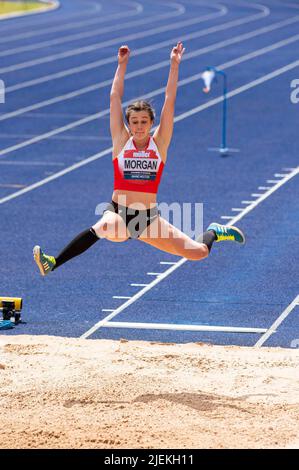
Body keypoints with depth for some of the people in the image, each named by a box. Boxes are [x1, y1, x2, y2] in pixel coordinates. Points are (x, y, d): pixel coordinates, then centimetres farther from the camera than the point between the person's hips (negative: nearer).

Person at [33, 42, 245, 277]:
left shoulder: (159, 143, 1)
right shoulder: (121, 140, 0)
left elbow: (169, 101, -2)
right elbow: (115, 97, -2)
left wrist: (174, 65, -5)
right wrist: (122, 64, -4)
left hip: (149, 218, 2)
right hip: (119, 212, -2)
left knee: (199, 252, -4)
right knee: (108, 230, -40)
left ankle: (214, 232, 33)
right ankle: (52, 264, -42)